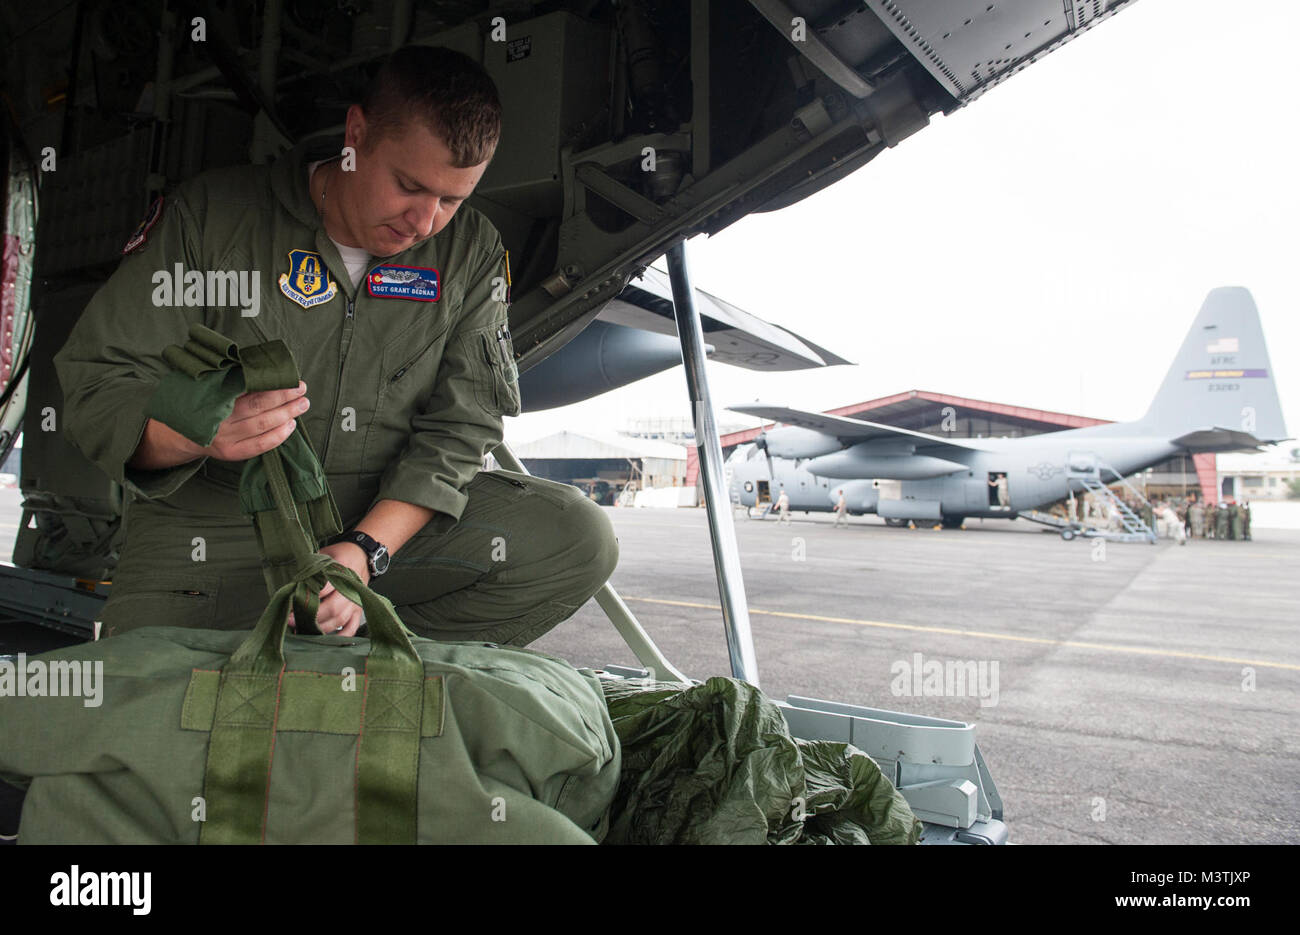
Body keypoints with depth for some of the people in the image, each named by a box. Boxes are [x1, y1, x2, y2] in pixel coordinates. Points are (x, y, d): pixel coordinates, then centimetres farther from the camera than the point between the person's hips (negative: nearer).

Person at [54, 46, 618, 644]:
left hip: (392, 519, 2)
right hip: (216, 517, -1)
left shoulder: (473, 252, 0)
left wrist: (366, 550, -19)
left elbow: (461, 424, -5)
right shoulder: (210, 215, -6)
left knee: (579, 538, -18)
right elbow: (96, 387, -5)